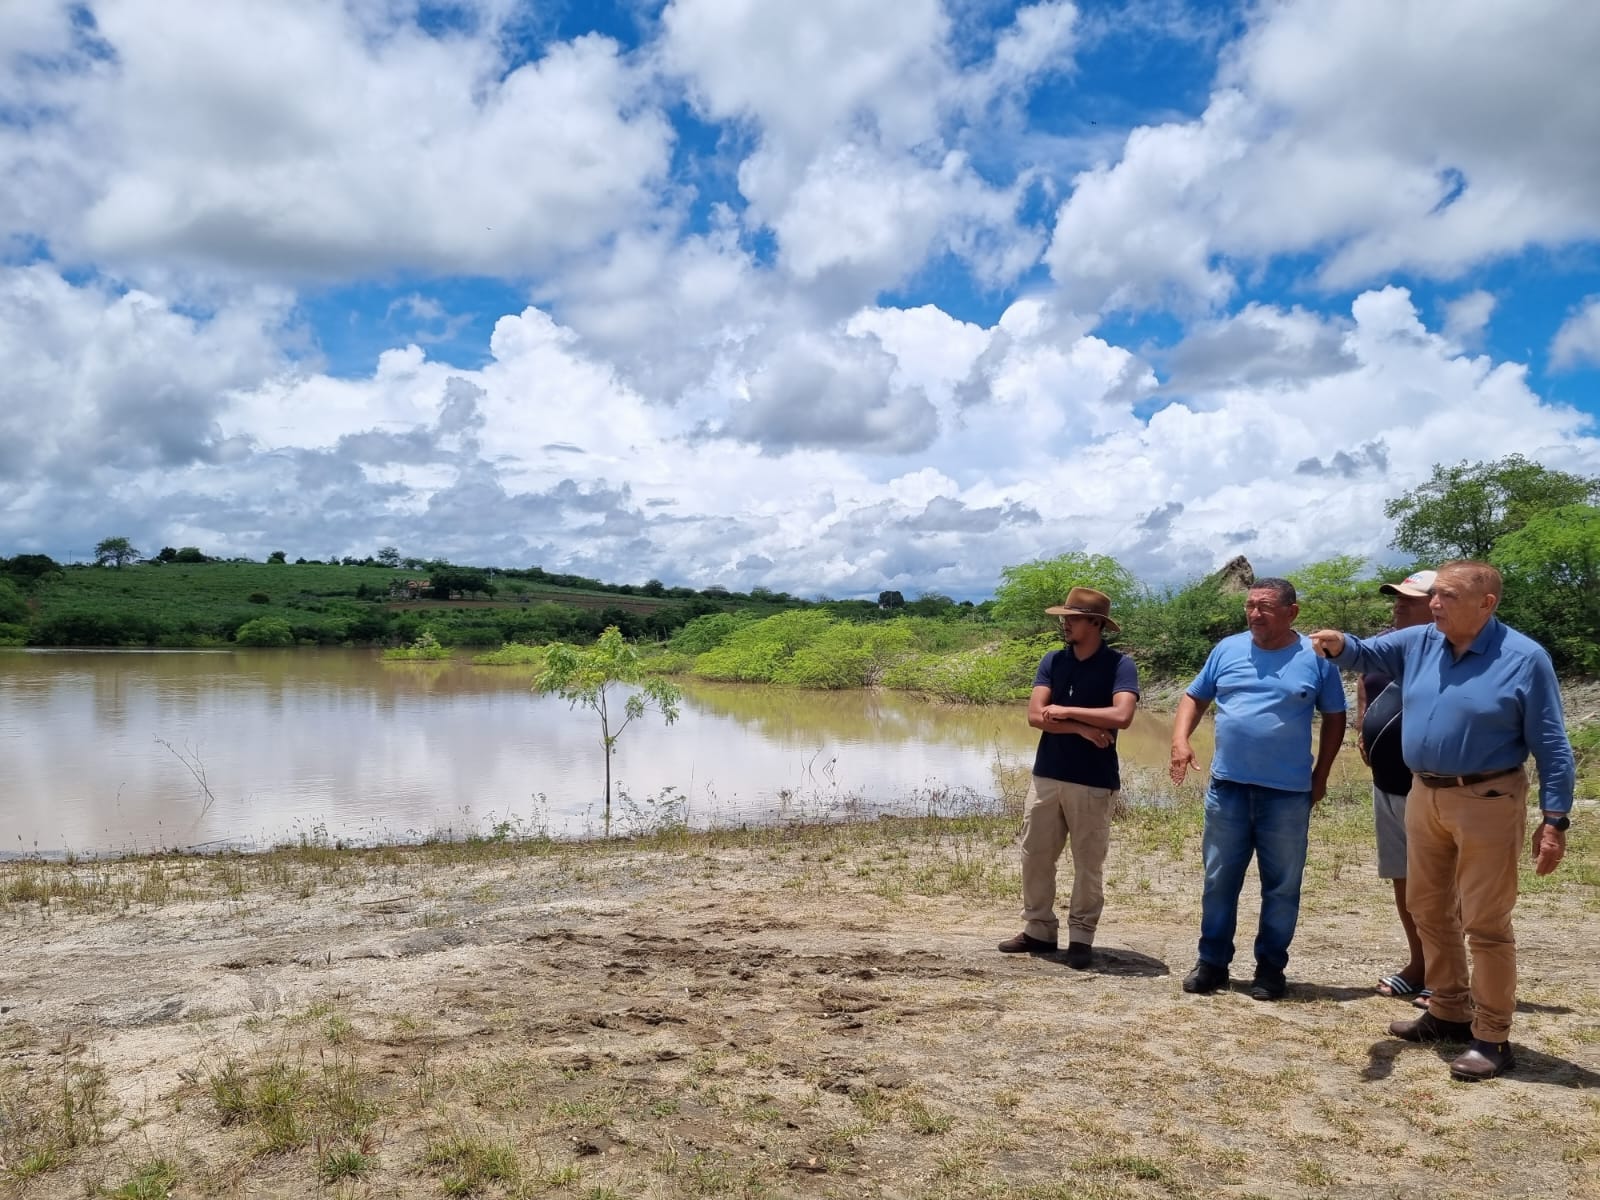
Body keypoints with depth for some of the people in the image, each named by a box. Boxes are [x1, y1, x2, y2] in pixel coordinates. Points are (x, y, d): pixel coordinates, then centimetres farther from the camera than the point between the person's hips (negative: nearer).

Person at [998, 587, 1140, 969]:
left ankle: (1081, 937, 16)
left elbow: (1121, 716, -23)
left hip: (1094, 782, -4)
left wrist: (1065, 711, -15)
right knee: (1035, 856, 9)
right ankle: (1038, 930, 22)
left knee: (1088, 864, 4)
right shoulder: (1052, 661, 5)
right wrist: (1082, 728, -17)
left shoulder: (1119, 665, -7)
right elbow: (1035, 715, -5)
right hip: (1046, 776, 5)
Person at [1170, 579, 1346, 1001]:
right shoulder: (1227, 649, 5)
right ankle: (1212, 962, 18)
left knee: (1281, 886, 7)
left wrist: (1321, 774, 3)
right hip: (1227, 787, 2)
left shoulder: (1316, 658, 0)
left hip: (1288, 793, -2)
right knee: (1219, 881, 8)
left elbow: (1334, 717, 7)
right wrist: (1180, 739, -7)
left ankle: (1271, 967, 20)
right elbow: (1194, 697, 10)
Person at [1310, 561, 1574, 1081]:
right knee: (1429, 911, 15)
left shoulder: (1524, 658, -11)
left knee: (1485, 923, 0)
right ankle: (1449, 1012, 31)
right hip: (1424, 796, 6)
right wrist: (1341, 645, -19)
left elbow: (1551, 746, -9)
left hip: (1487, 801, -6)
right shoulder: (1419, 642, 4)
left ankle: (1492, 1037, 11)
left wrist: (1555, 820, -13)